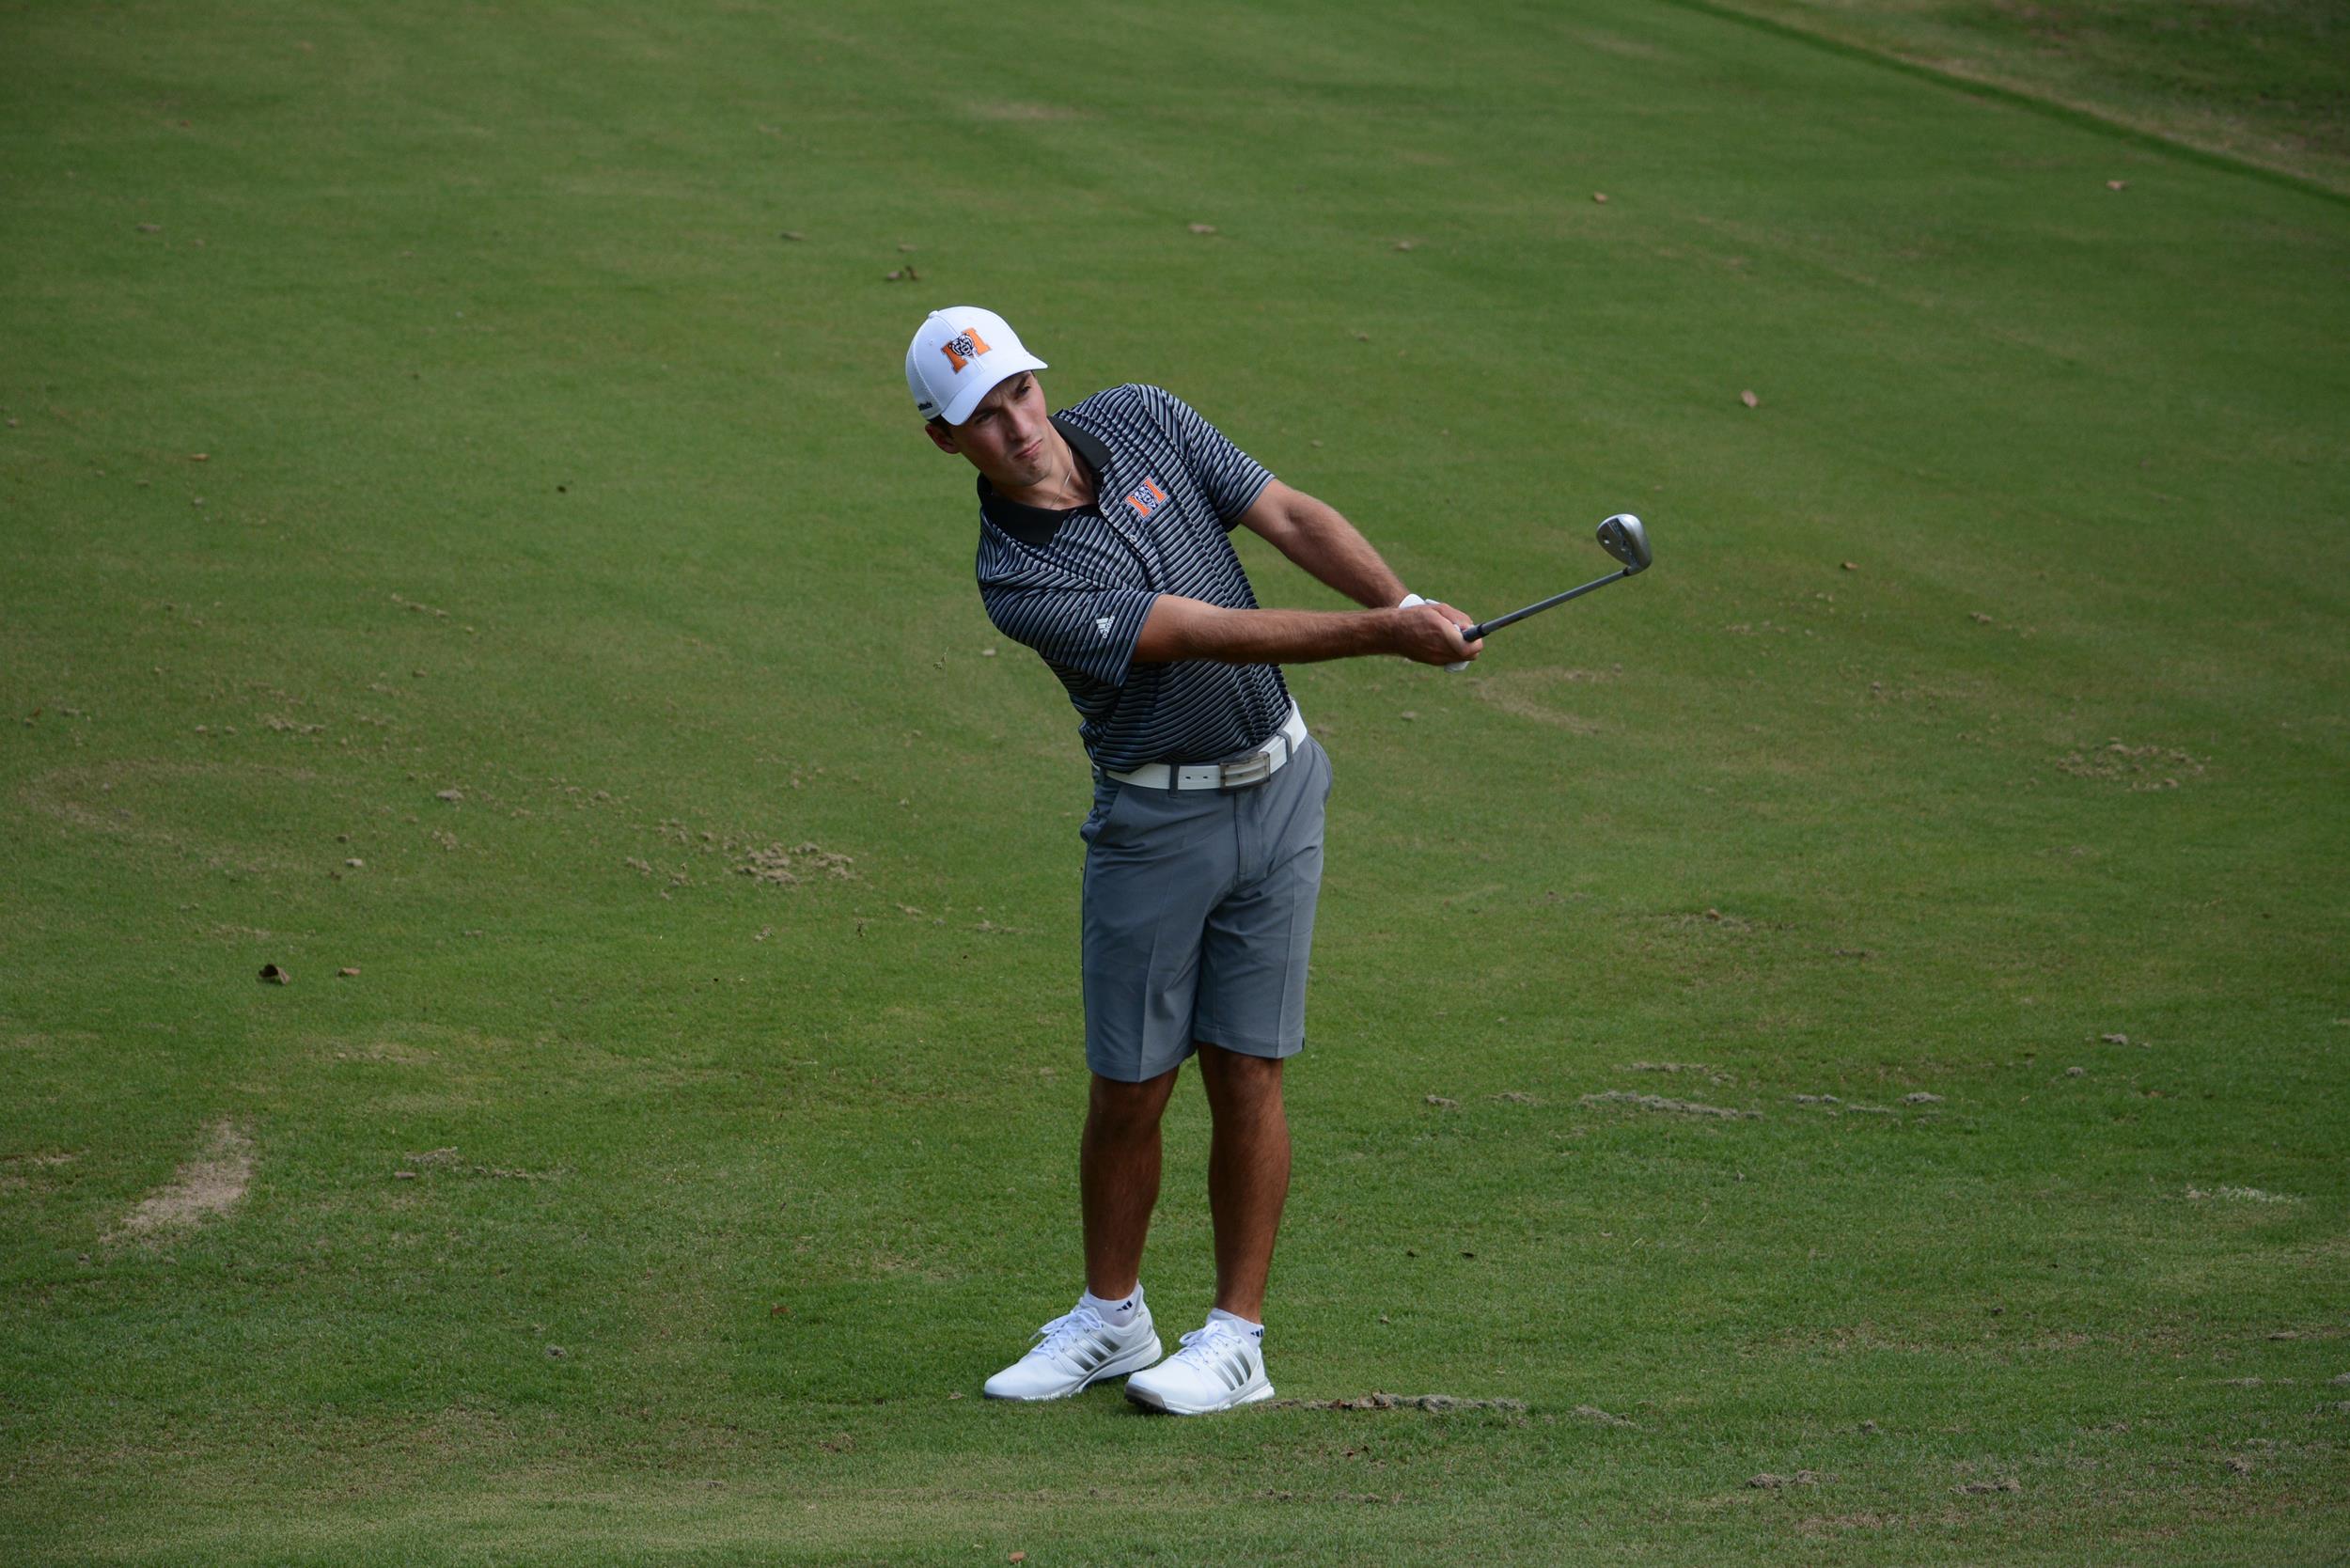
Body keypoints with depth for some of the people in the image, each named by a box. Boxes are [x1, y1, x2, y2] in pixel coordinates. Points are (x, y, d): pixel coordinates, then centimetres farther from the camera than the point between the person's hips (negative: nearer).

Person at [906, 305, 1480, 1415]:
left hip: (1275, 790, 3)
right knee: (1130, 1087, 4)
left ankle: (1237, 1337, 7)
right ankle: (1110, 1318, 24)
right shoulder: (1019, 583, -20)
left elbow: (1290, 518, -4)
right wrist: (1383, 636, -29)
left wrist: (1407, 602, -20)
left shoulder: (1143, 423, -4)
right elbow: (1213, 633, -24)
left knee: (1245, 1073, 1)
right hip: (1154, 821, -3)